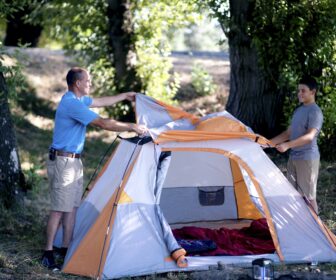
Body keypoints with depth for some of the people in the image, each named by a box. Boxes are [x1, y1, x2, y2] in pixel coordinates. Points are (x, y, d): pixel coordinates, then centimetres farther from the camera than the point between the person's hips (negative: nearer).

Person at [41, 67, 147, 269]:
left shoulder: (78, 100, 11)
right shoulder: (72, 104, -21)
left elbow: (100, 102, 31)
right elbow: (103, 124, -21)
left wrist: (124, 96, 36)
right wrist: (132, 127, -12)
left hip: (74, 161, 10)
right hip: (63, 161, -10)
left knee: (72, 207, 10)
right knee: (60, 208, -8)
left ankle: (66, 248, 15)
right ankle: (48, 253, -3)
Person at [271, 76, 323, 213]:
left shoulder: (315, 112, -13)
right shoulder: (298, 110, 15)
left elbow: (310, 136, -25)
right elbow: (288, 133, 20)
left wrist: (288, 145, -34)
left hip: (307, 158, -9)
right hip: (294, 157, 9)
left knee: (308, 196, -5)